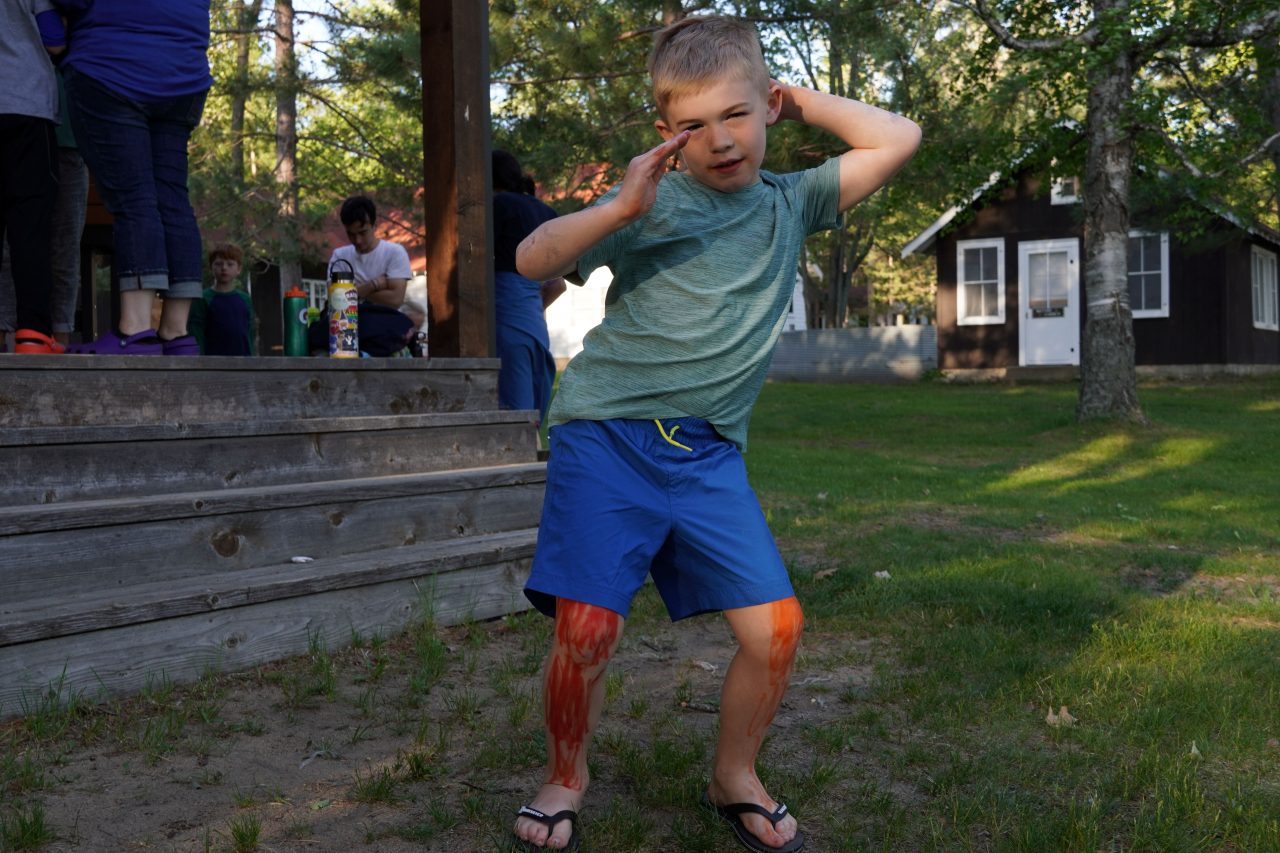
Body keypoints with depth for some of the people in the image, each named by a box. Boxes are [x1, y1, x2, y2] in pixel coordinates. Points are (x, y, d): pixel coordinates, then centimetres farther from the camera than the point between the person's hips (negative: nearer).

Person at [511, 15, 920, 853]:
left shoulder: (790, 204, 11)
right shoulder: (655, 202, -1)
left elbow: (898, 139, 13)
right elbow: (533, 260, -9)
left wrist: (799, 99, 11)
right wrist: (619, 209, -24)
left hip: (710, 453, 4)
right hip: (607, 436, -3)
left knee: (777, 626, -3)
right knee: (587, 629, -11)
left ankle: (735, 778, 23)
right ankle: (565, 780, 17)